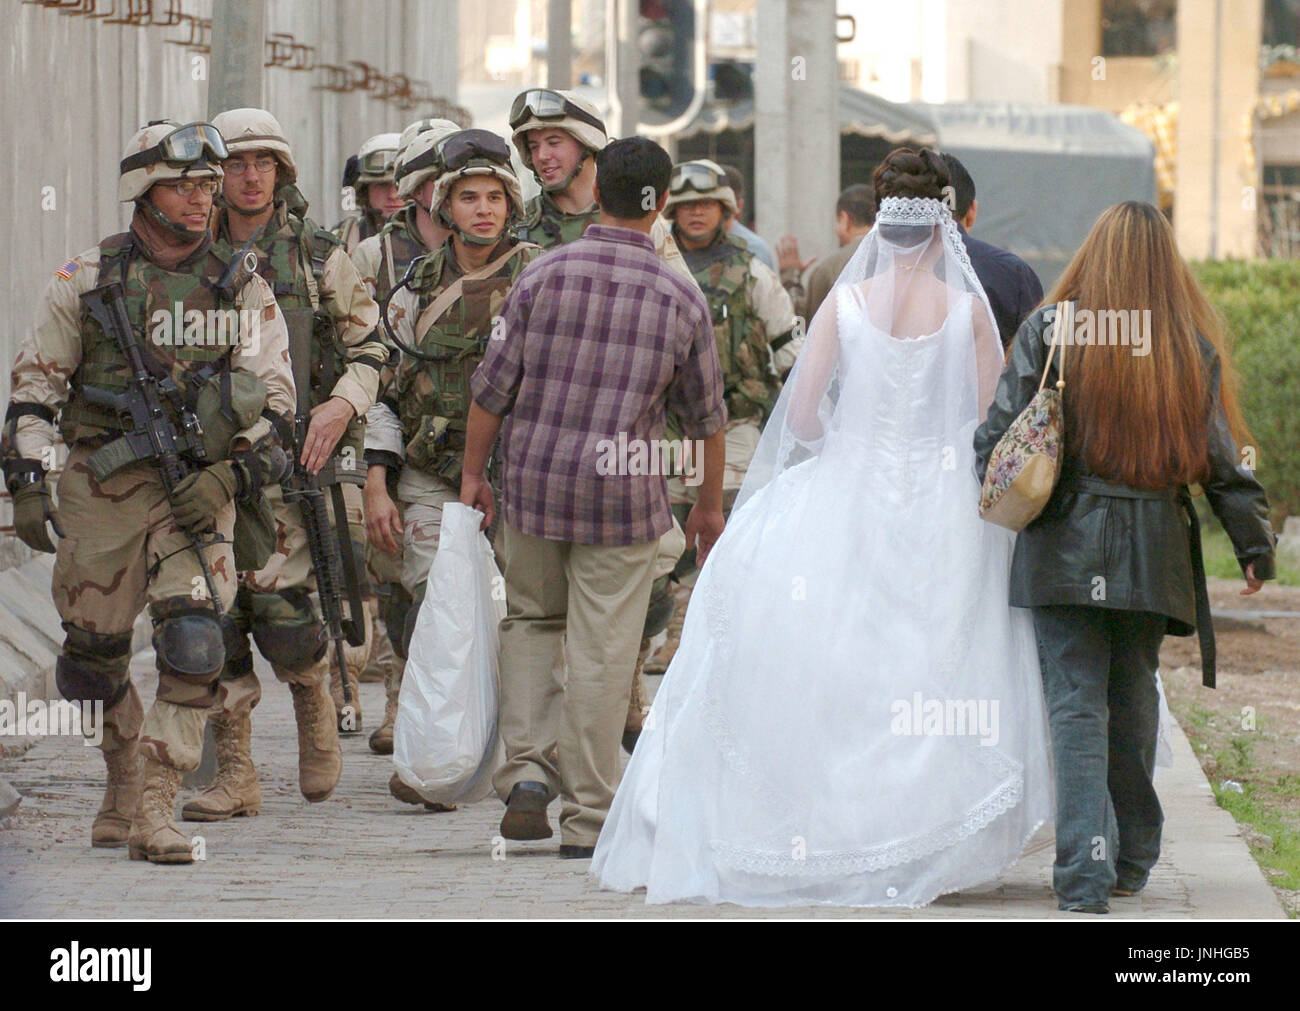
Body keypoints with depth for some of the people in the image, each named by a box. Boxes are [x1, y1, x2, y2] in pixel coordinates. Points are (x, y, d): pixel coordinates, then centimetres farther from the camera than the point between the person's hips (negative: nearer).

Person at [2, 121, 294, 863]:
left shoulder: (242, 291, 4)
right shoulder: (87, 280, 3)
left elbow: (274, 402, 3)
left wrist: (227, 478, -11)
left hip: (199, 489, -1)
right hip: (101, 487, 1)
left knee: (194, 640, -18)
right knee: (94, 649, 7)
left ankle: (155, 809, -16)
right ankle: (124, 785, 31)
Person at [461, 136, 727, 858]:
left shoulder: (543, 275, -3)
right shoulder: (680, 299, -2)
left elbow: (493, 385, -1)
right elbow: (706, 414, 7)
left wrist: (474, 472, 11)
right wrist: (710, 505, 20)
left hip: (531, 481, 1)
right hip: (624, 494, -1)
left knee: (529, 621, 21)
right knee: (601, 651, 2)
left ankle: (528, 770, 6)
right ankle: (587, 819, 6)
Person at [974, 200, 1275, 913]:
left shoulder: (1050, 331, -5)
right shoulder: (1194, 348, 1)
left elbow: (1000, 434, -4)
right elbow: (1221, 459, 4)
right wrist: (1254, 545, 14)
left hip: (1064, 548, -2)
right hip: (1154, 550, 2)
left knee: (1077, 704, -2)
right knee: (1133, 699, 17)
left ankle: (1085, 870, -13)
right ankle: (1130, 859, 26)